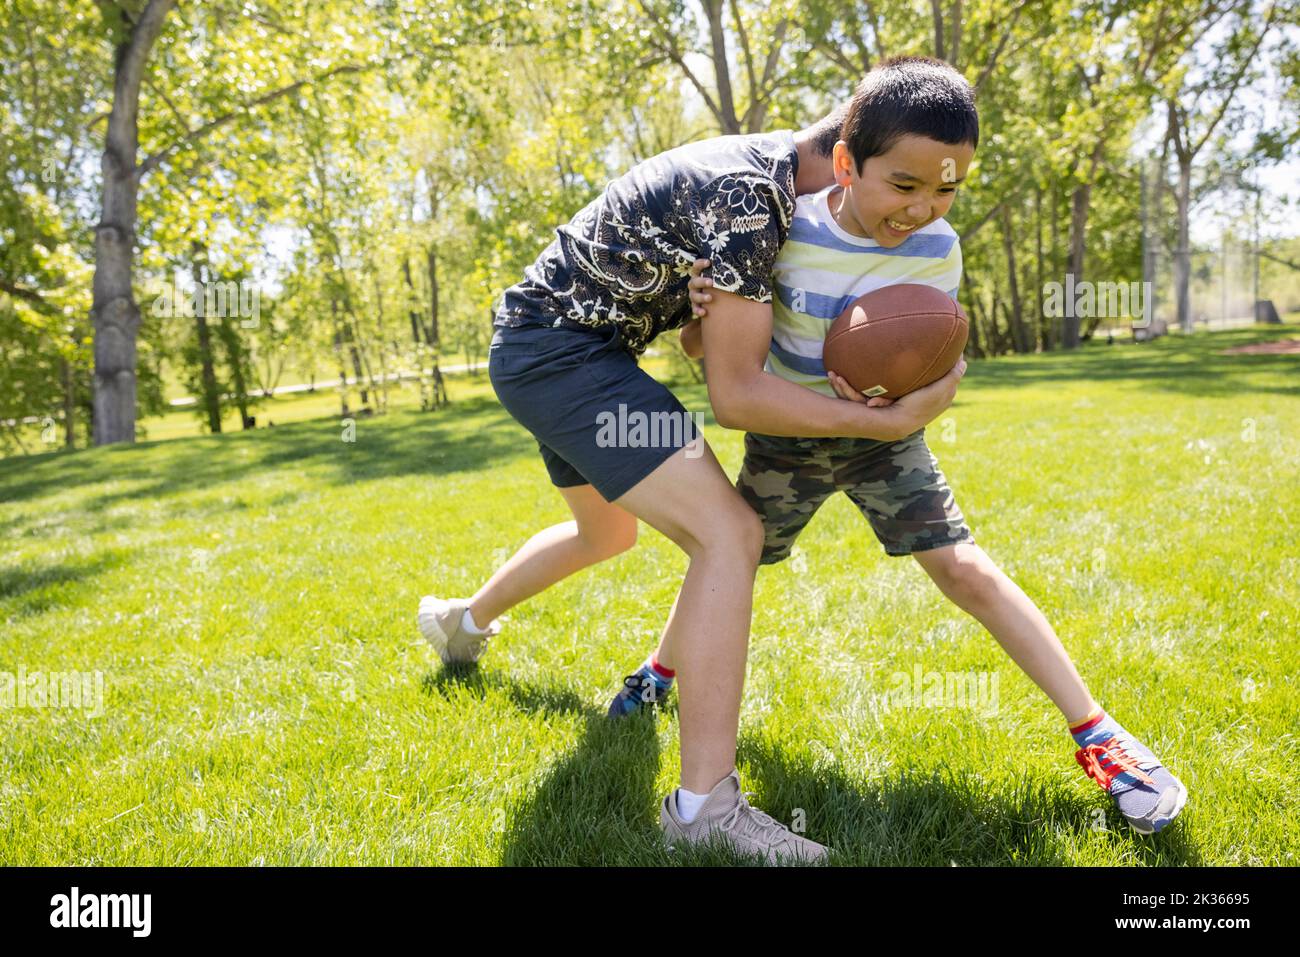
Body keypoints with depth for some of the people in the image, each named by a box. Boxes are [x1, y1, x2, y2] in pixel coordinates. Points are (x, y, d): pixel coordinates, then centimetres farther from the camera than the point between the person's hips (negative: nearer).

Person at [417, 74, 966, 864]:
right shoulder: (749, 198, -22)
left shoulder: (754, 164, 9)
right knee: (730, 534, -20)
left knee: (607, 533, 29)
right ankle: (706, 806, -19)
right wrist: (890, 421, -21)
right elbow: (736, 396, -22)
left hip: (536, 347, 11)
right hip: (560, 349, -11)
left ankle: (461, 620, 50)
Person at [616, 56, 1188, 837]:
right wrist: (705, 321, -38)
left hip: (884, 435, 0)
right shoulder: (784, 231, -23)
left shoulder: (937, 249, -18)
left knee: (965, 568, -11)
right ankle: (663, 667, 43)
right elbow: (703, 350, -14)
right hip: (786, 434, 0)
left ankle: (1097, 734, -1)